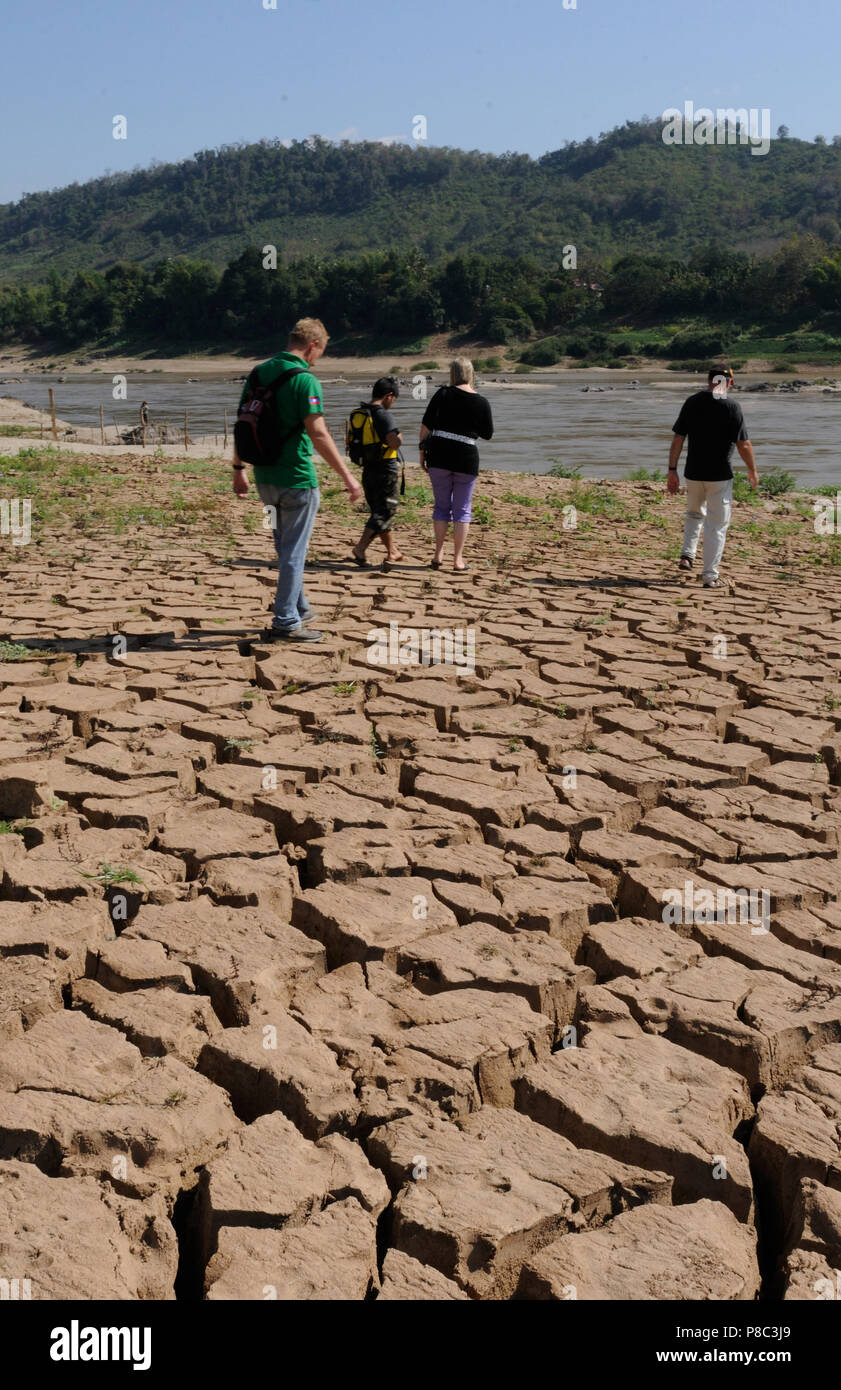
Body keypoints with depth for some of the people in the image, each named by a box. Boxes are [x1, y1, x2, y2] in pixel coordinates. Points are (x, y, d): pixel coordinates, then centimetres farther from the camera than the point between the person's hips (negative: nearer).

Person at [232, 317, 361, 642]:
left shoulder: (259, 372, 8)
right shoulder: (305, 380, -15)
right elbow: (318, 434, -21)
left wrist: (239, 469, 19)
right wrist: (347, 476, -18)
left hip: (265, 478, 8)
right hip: (296, 479, -7)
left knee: (286, 546, 21)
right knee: (294, 551, 2)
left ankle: (299, 608, 32)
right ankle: (286, 623, 7)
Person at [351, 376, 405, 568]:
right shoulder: (384, 415, -16)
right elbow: (395, 443, -24)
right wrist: (399, 436, -3)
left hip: (368, 471, 8)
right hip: (385, 471, -8)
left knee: (379, 511, 15)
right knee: (384, 511, -1)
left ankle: (392, 552, 24)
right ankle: (360, 548, -13)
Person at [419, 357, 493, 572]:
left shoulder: (443, 394, -2)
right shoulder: (481, 402, 0)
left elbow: (426, 425, -6)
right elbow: (488, 434, 10)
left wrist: (422, 450, 5)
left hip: (438, 455, 0)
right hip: (466, 458, 0)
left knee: (441, 506, 13)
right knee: (462, 509, 8)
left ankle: (438, 555, 11)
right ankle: (458, 560, 7)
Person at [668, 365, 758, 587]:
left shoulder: (692, 402, 1)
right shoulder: (732, 406, -10)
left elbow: (678, 439, 0)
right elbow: (743, 444, -10)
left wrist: (672, 470, 5)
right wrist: (752, 470, 5)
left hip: (693, 473, 4)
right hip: (720, 475, -4)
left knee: (695, 514, 28)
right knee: (717, 525, 4)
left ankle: (687, 554, 12)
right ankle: (710, 576, 5)